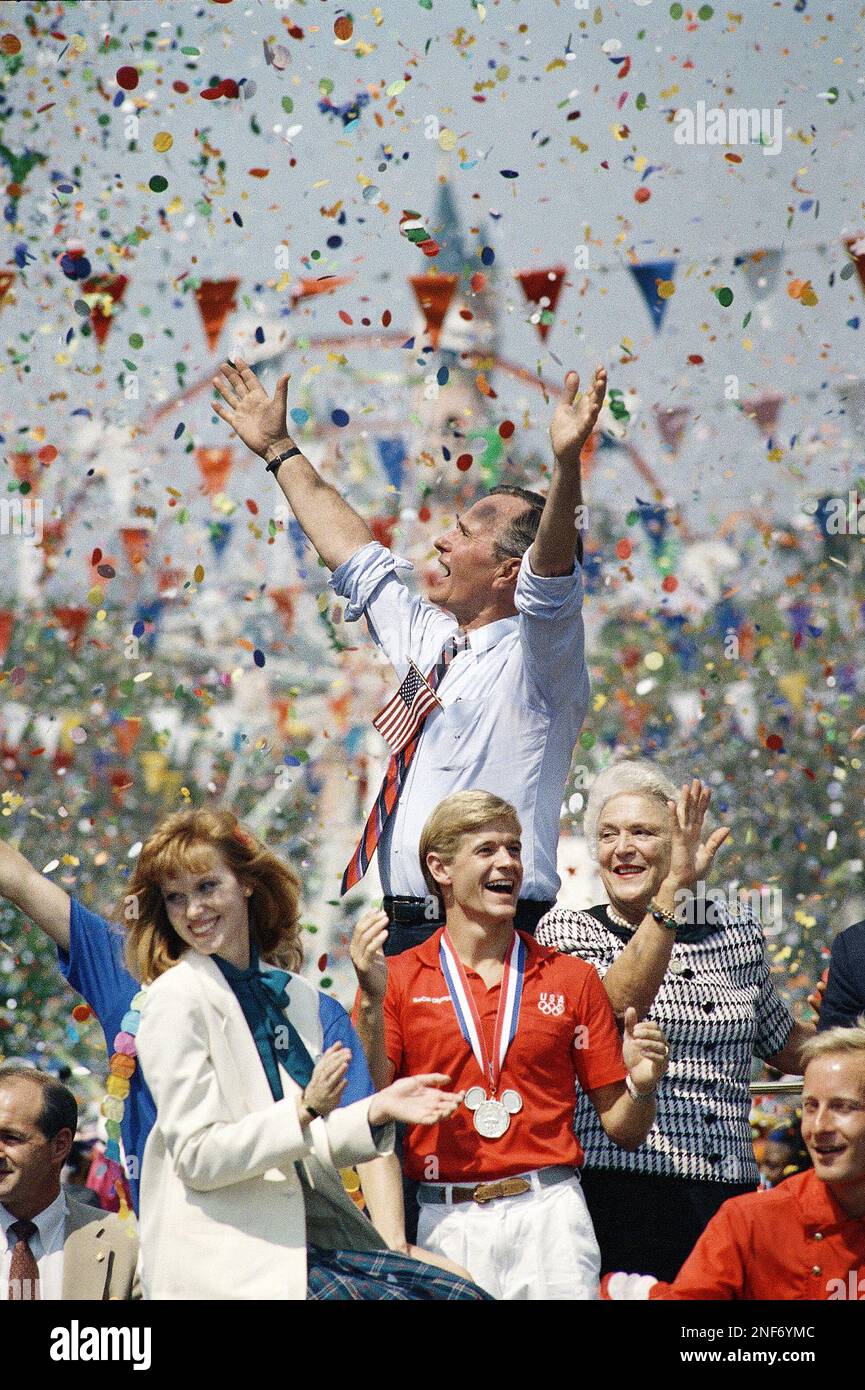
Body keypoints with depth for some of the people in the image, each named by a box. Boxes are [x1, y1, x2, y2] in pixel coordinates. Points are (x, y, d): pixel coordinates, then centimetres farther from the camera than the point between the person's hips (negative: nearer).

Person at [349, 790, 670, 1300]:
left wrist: (641, 1086, -9)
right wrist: (374, 1003, -11)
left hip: (550, 1215, 1)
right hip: (445, 1220, -1)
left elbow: (622, 1130, 13)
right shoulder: (397, 978, 7)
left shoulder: (573, 979, 11)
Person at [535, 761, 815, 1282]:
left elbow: (785, 1043, 29)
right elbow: (615, 1006, -19)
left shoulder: (736, 933, 14)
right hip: (622, 1189, -3)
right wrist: (675, 888, -24)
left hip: (730, 1197, 3)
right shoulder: (570, 931, 3)